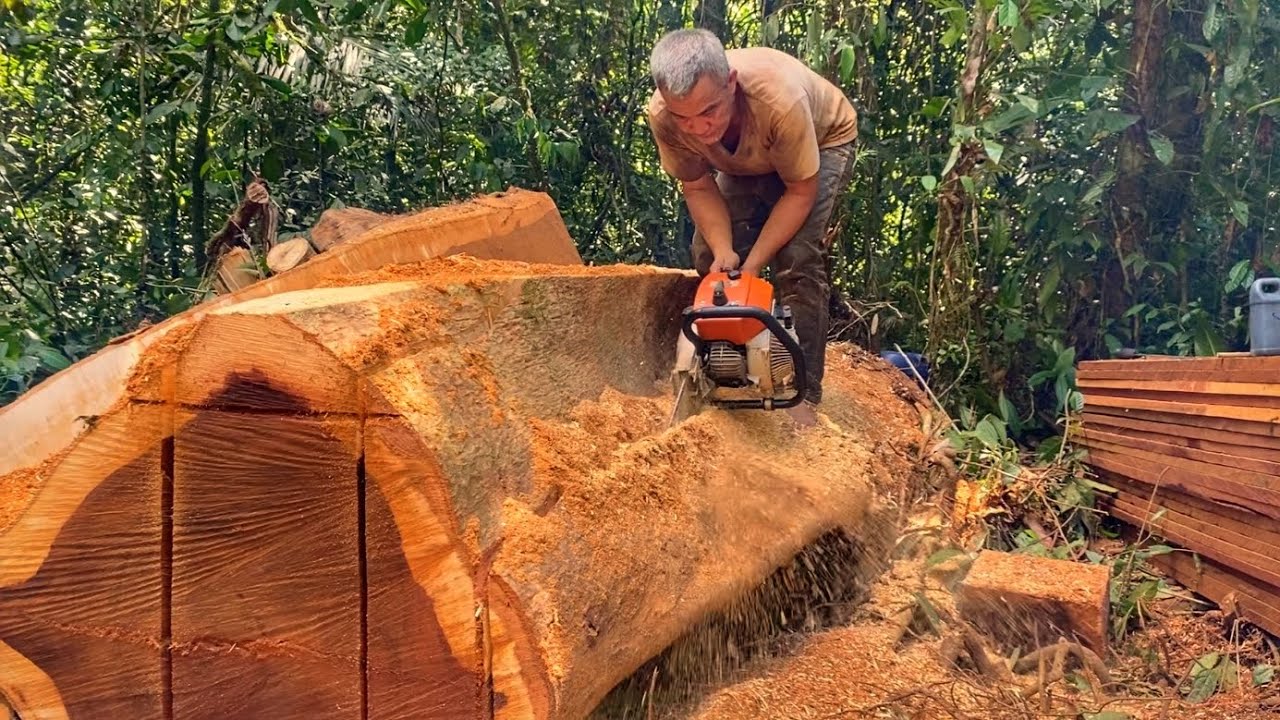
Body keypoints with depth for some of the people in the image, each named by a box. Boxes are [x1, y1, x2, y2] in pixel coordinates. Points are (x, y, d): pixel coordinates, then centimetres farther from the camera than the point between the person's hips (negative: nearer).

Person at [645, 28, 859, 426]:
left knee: (796, 258, -22)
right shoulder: (662, 116, -32)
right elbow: (698, 187, -15)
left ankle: (804, 395, -15)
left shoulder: (780, 98, -44)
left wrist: (752, 265, -31)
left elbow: (800, 191, -29)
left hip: (823, 141, -4)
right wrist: (723, 252, -29)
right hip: (745, 159, 5)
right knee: (709, 255, -7)